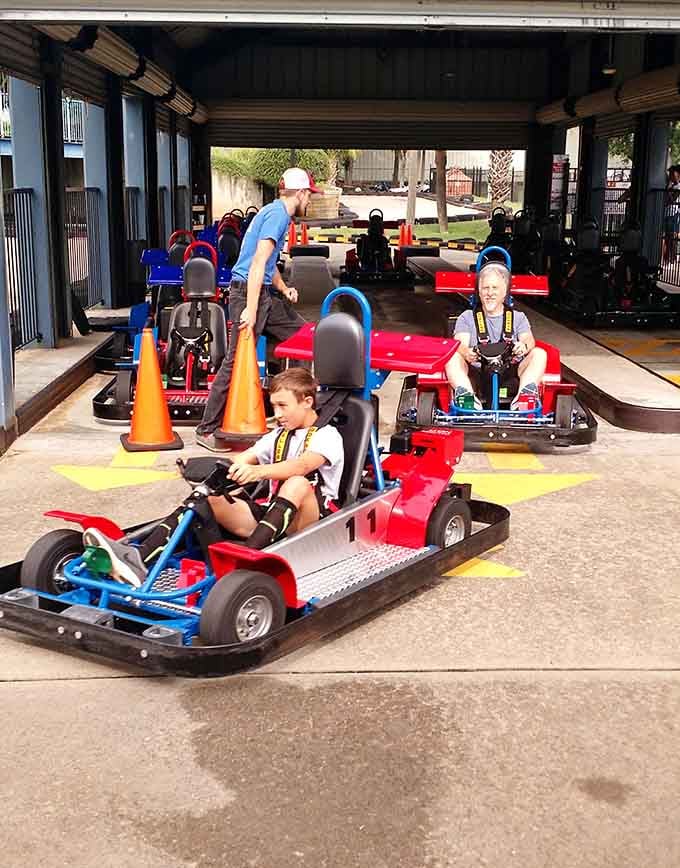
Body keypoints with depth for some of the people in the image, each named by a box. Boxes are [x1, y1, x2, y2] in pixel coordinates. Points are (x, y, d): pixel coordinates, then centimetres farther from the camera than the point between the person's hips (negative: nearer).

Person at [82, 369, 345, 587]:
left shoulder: (328, 436, -2)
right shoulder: (278, 435, 21)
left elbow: (303, 465, -24)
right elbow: (243, 459, 6)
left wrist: (259, 471, -42)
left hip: (308, 521, -6)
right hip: (271, 515, 6)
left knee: (298, 483, -37)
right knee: (208, 498, -18)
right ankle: (139, 559, -37)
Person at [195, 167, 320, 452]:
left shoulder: (277, 212, 18)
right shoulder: (277, 214, -13)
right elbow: (258, 262, -23)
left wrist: (284, 289, 15)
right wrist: (251, 309, -27)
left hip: (265, 291, 10)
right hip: (248, 291, -10)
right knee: (236, 361, -9)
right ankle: (206, 430, -3)